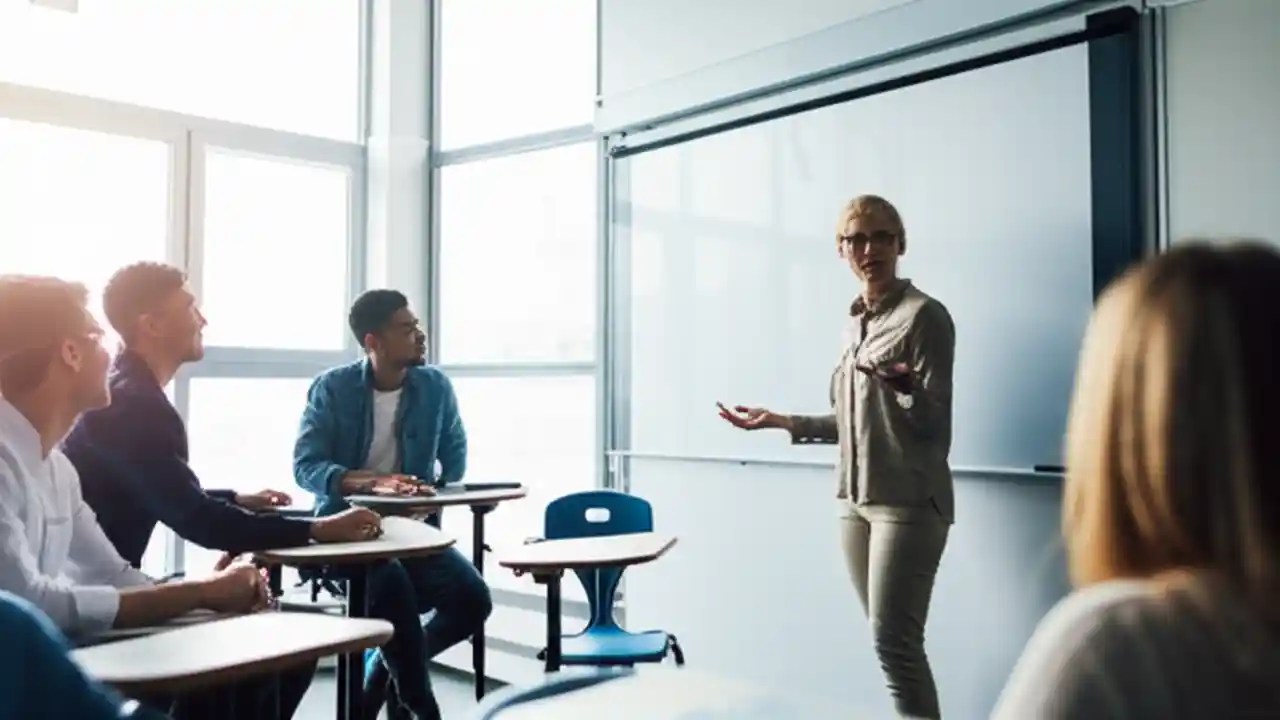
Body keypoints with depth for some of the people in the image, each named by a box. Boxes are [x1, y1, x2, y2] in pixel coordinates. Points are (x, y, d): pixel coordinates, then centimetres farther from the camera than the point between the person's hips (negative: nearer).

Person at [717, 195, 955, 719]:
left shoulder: (924, 315, -6)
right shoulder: (854, 322, 14)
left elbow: (933, 422, -12)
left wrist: (903, 385, -29)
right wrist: (782, 421, 16)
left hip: (909, 500, -6)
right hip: (855, 499, 7)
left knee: (895, 641, -9)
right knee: (888, 639, 7)